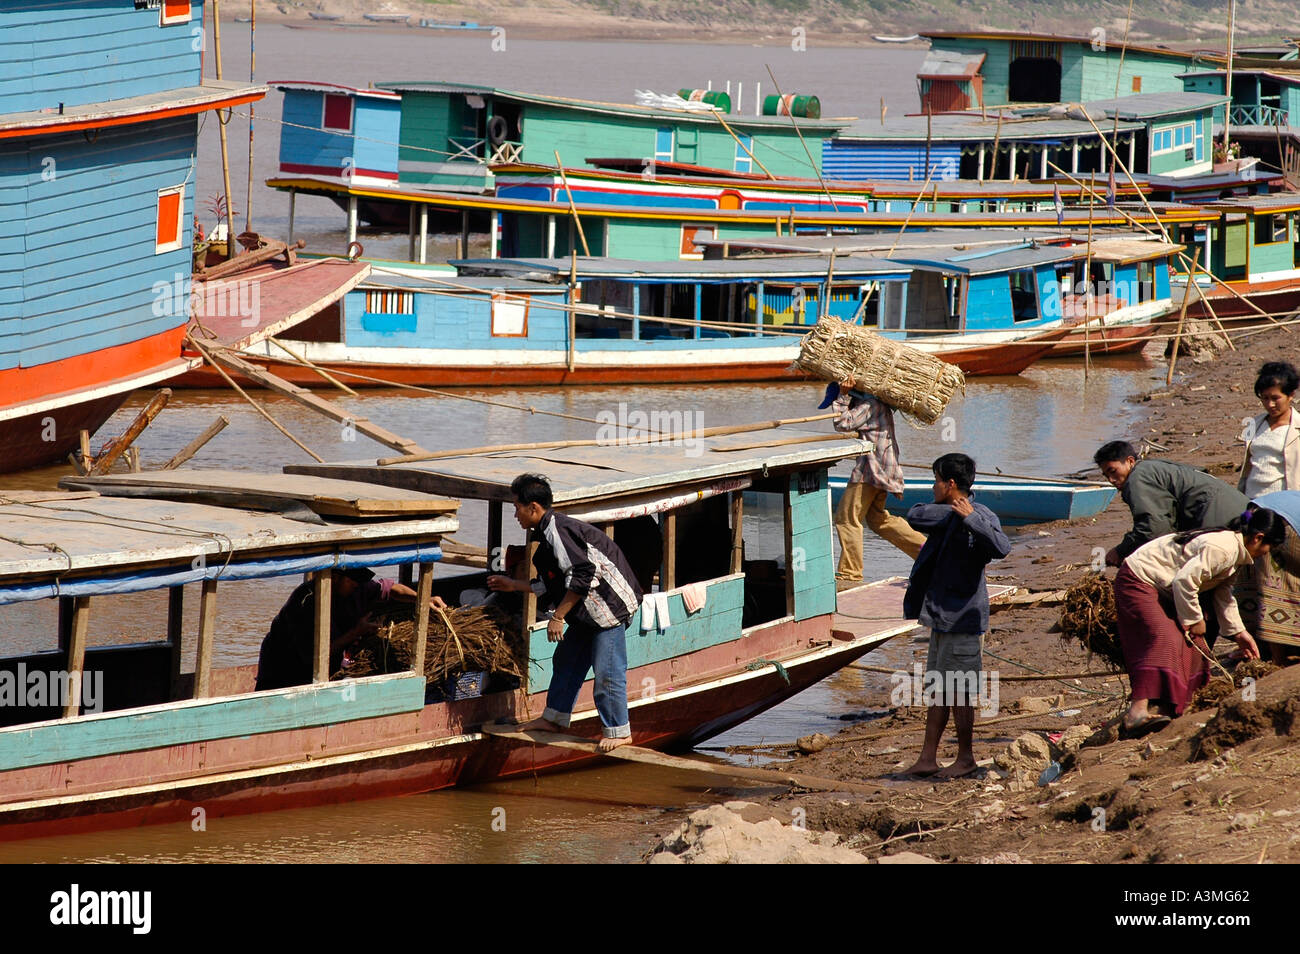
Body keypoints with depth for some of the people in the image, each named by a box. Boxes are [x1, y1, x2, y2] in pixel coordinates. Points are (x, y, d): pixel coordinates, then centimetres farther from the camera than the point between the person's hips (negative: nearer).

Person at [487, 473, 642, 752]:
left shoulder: (557, 532, -20)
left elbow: (582, 576, -25)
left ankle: (617, 731, 2)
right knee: (567, 658, 16)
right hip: (589, 609, 11)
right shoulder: (548, 533, 13)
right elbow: (552, 585, 19)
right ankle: (554, 718, 27)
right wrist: (514, 586, 25)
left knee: (606, 669, -7)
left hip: (610, 604, -11)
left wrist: (558, 616, -20)